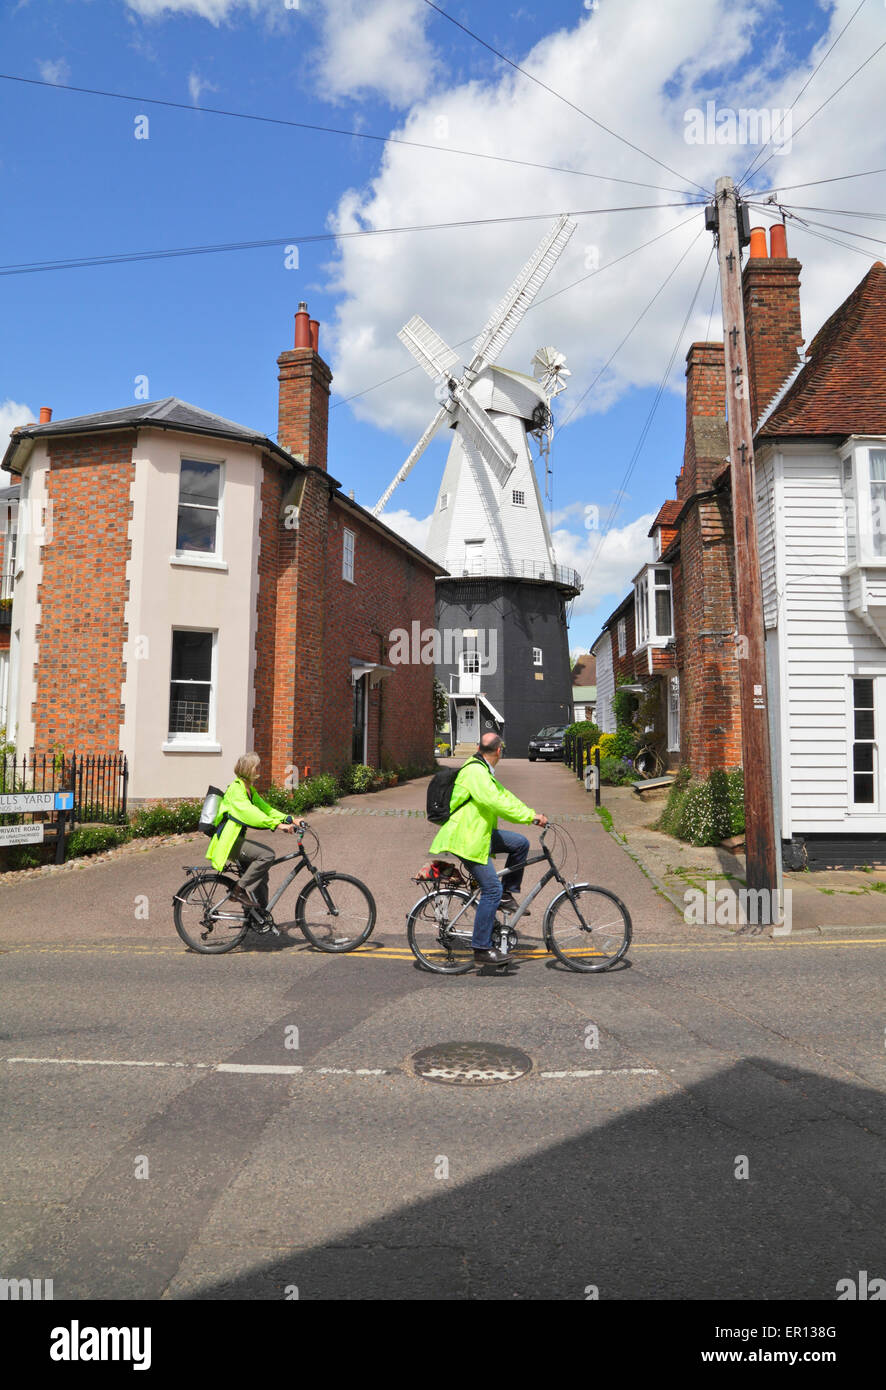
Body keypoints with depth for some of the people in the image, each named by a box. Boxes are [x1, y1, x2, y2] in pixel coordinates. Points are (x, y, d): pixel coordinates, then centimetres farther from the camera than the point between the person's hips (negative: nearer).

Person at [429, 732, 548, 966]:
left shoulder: (483, 771, 16)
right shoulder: (474, 771, -19)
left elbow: (504, 795, 16)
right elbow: (495, 802, -29)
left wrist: (532, 814, 8)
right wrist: (530, 816, -27)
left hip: (480, 834, 10)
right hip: (467, 839, -10)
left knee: (520, 843, 7)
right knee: (491, 889, -11)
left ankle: (507, 894, 17)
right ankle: (482, 949, -4)